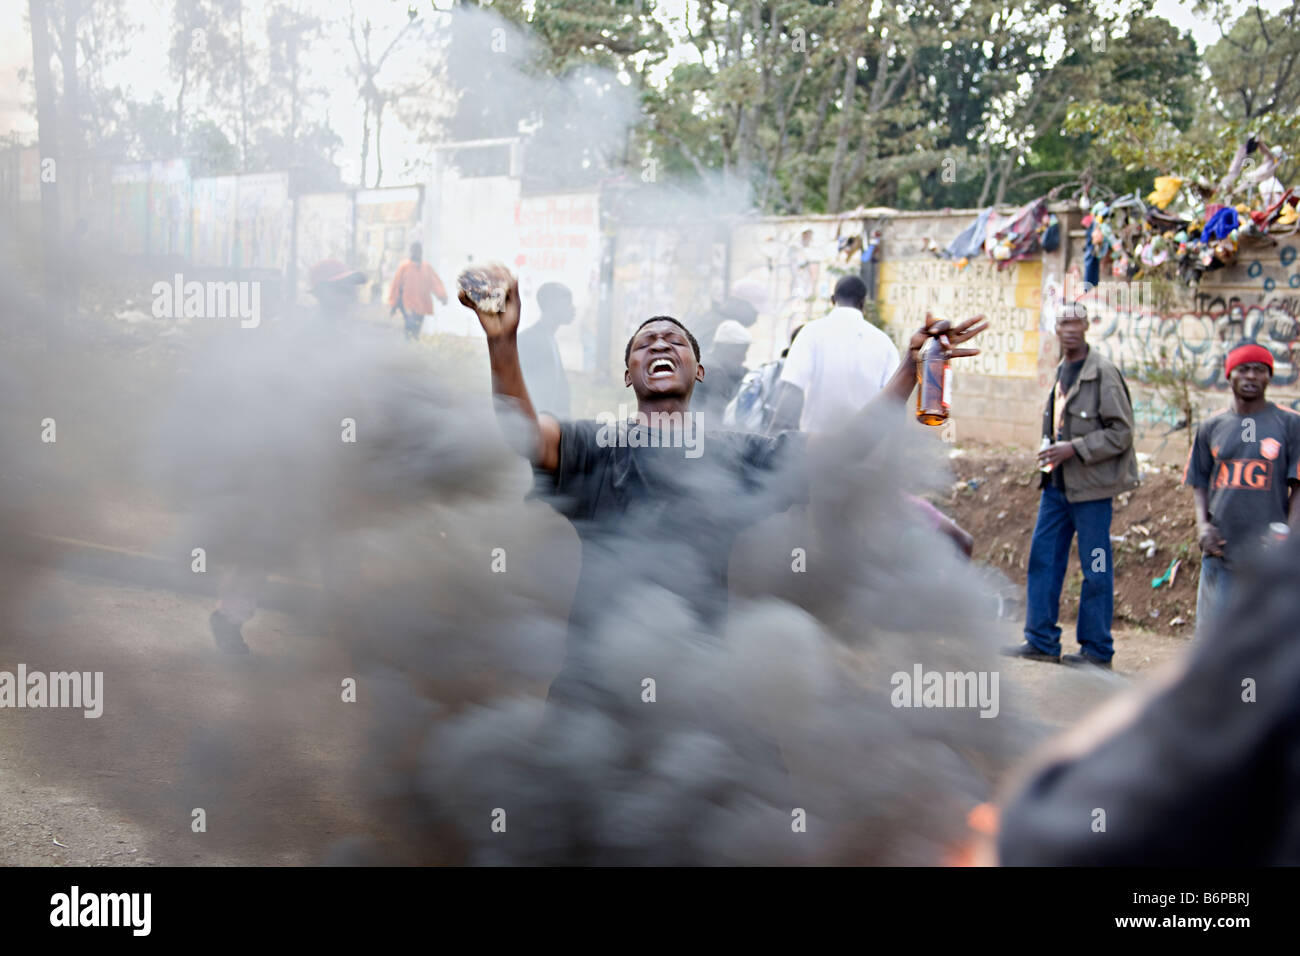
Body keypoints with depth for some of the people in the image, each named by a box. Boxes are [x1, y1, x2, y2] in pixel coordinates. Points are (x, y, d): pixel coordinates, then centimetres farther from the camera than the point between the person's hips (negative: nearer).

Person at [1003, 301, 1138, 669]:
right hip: (1056, 484, 8)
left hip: (1090, 487, -8)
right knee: (1042, 559, 8)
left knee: (1095, 569, 0)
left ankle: (1097, 648, 8)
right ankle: (1041, 640, 17)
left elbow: (1120, 432, -13)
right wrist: (1050, 450, 11)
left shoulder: (1104, 373, -11)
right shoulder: (1060, 371, 13)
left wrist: (1073, 449, -18)